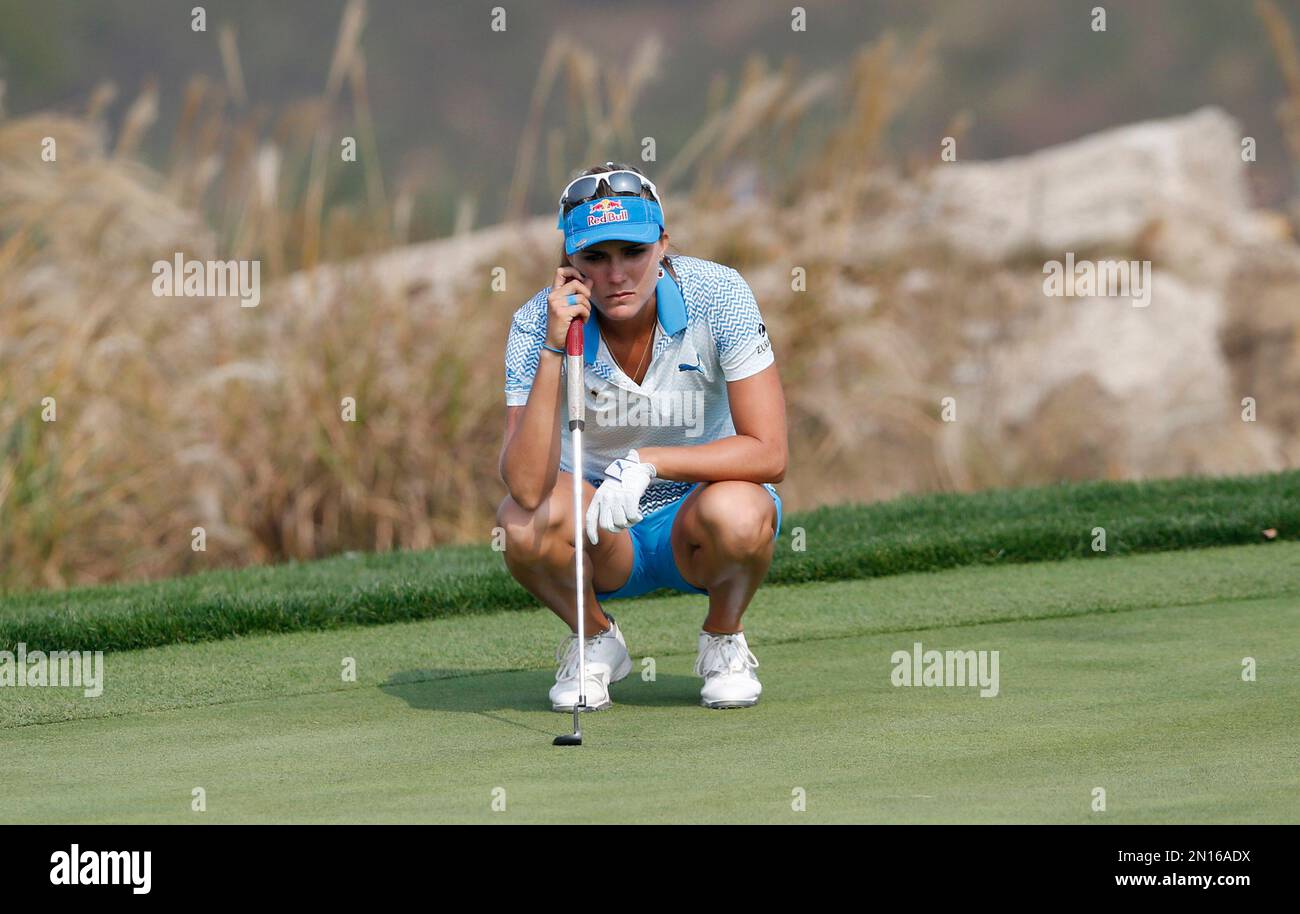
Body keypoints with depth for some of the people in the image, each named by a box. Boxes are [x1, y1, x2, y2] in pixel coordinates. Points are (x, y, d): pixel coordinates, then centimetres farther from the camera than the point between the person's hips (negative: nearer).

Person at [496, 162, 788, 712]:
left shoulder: (718, 296, -19)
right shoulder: (537, 324, -18)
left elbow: (768, 453, -22)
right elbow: (527, 485, -31)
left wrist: (647, 462, -31)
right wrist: (553, 351, -37)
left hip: (693, 528, -1)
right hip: (603, 540, 1)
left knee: (737, 512, -36)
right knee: (522, 519, -32)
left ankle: (723, 637, -1)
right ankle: (595, 640, 1)